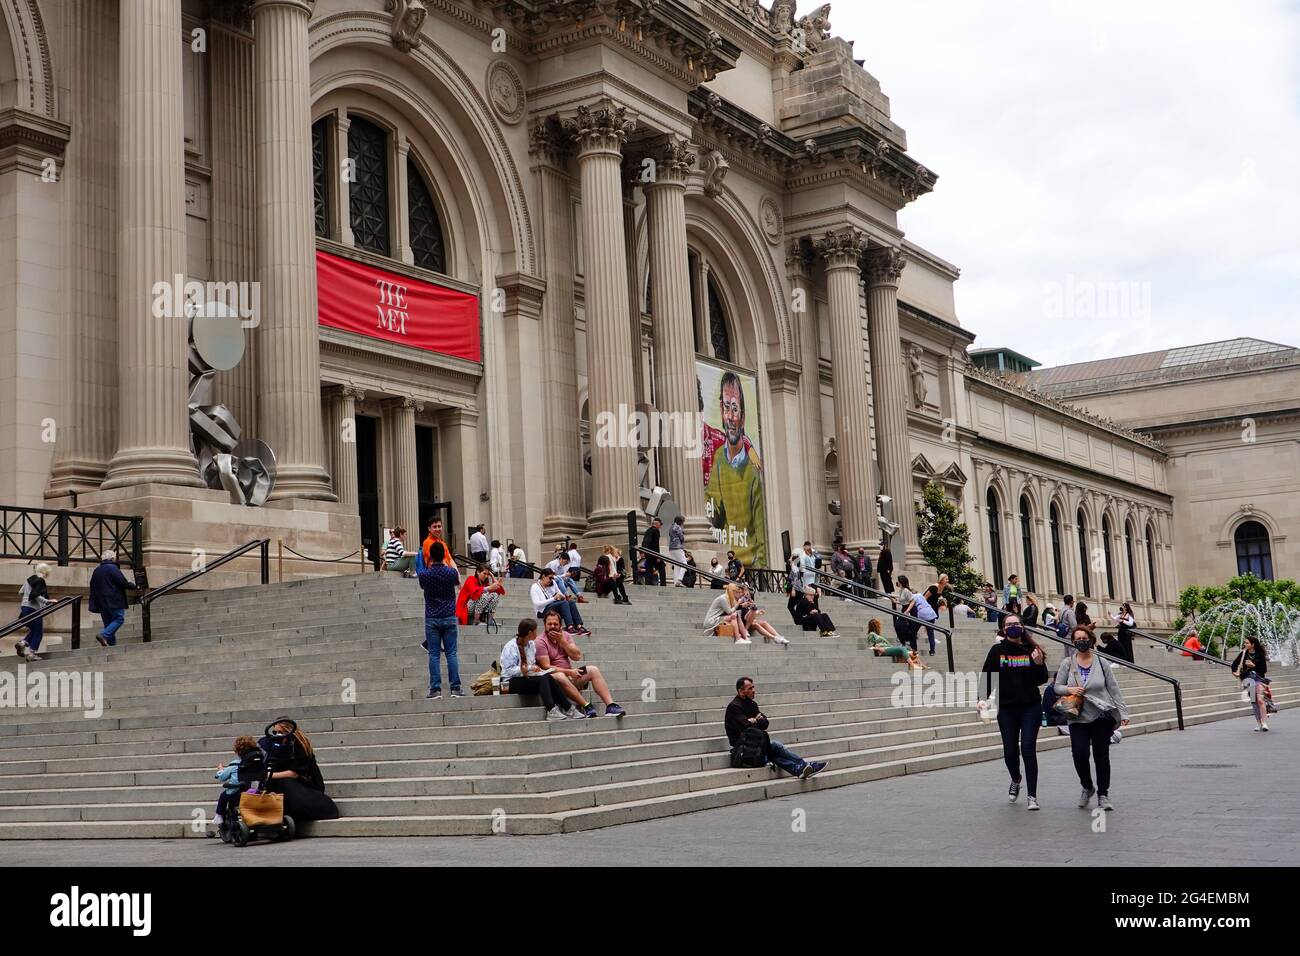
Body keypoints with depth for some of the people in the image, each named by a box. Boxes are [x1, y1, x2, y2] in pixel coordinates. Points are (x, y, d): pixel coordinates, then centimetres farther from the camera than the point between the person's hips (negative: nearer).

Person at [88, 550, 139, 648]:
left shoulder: (96, 571, 16)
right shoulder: (113, 568, -7)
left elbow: (92, 589, 16)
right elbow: (123, 582, -13)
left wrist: (94, 606, 17)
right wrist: (132, 586, 7)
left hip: (101, 602, 8)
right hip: (114, 601, -8)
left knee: (108, 623, 10)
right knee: (119, 619, -4)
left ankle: (112, 643, 4)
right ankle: (104, 635, -21)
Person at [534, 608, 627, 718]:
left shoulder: (564, 636, 11)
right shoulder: (541, 642, -7)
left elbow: (577, 656, 0)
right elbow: (546, 667, -16)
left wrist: (562, 641, -9)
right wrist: (569, 672, -23)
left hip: (569, 675, 6)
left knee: (593, 670, -10)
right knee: (560, 676, -38)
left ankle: (610, 705, -21)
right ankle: (587, 707, -35)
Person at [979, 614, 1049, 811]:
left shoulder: (1031, 651, 2)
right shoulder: (997, 651, 2)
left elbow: (1042, 680, 4)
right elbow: (987, 676, 3)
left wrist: (1039, 663, -14)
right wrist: (984, 698, -10)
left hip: (1031, 707, -1)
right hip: (1006, 708, 1)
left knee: (1028, 749, -8)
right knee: (1010, 750, 4)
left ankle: (1032, 796, -1)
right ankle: (1016, 780, 37)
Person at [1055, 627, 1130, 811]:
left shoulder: (1102, 664, 3)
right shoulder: (1067, 664, 4)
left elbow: (1114, 690, 5)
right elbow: (1056, 687, 8)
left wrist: (1123, 713, 0)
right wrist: (1069, 689, -13)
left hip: (1102, 716, 0)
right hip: (1078, 718, 0)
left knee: (1101, 755, 2)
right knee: (1079, 754, -11)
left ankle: (1103, 795, 15)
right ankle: (1087, 788, 15)